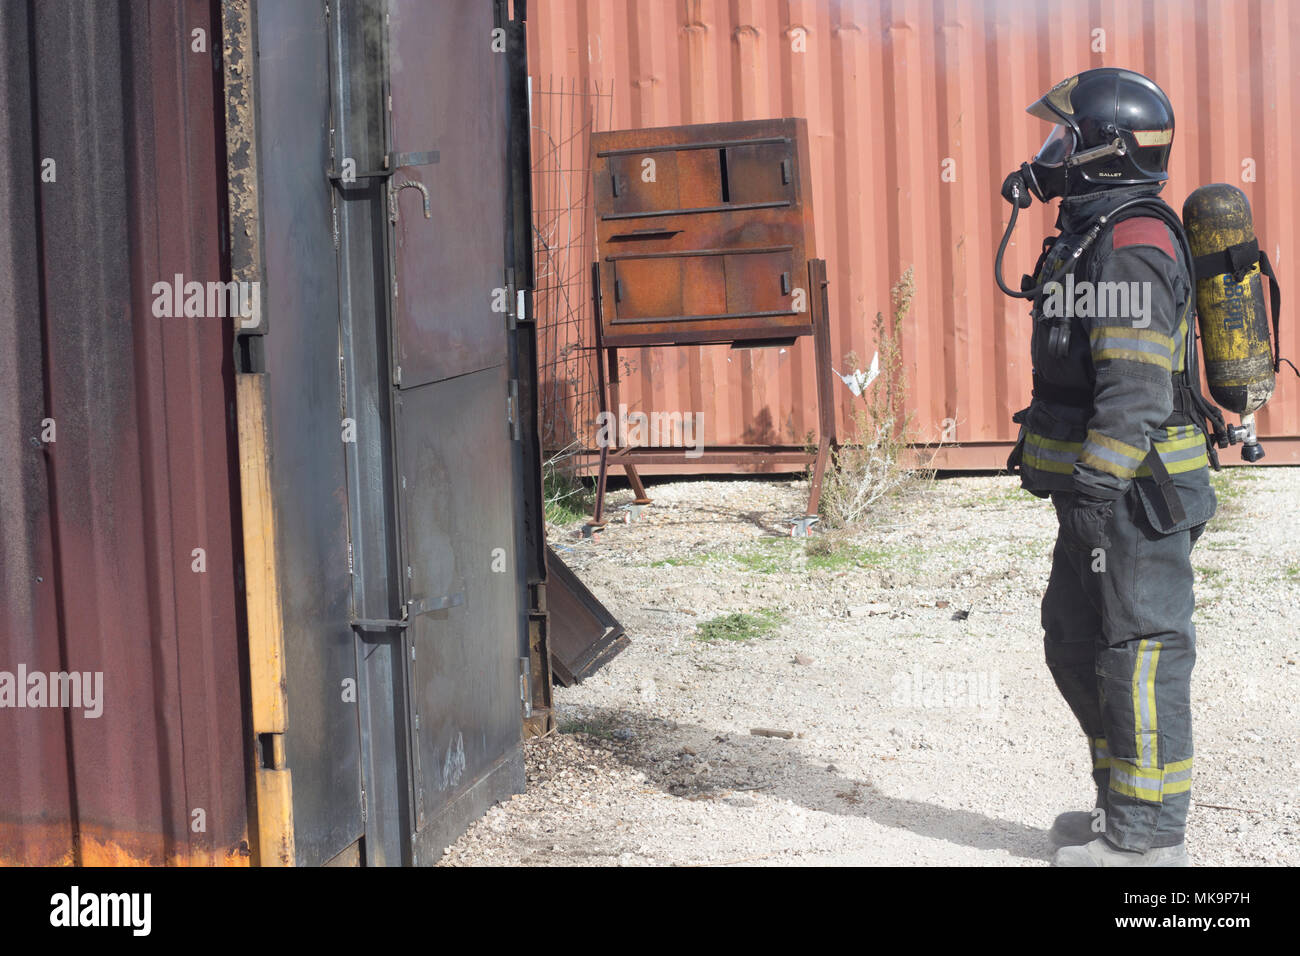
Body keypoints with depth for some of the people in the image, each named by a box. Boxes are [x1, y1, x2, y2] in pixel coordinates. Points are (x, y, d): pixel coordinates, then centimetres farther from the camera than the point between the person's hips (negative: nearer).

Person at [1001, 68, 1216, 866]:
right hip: (1103, 496, 11)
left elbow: (1137, 383, -24)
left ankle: (1149, 836, 7)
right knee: (1076, 644, 17)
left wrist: (1097, 485, -26)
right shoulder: (1092, 237, 16)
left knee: (1139, 651, -3)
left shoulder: (1131, 245, -17)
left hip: (1133, 494, -11)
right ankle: (1126, 804, 29)